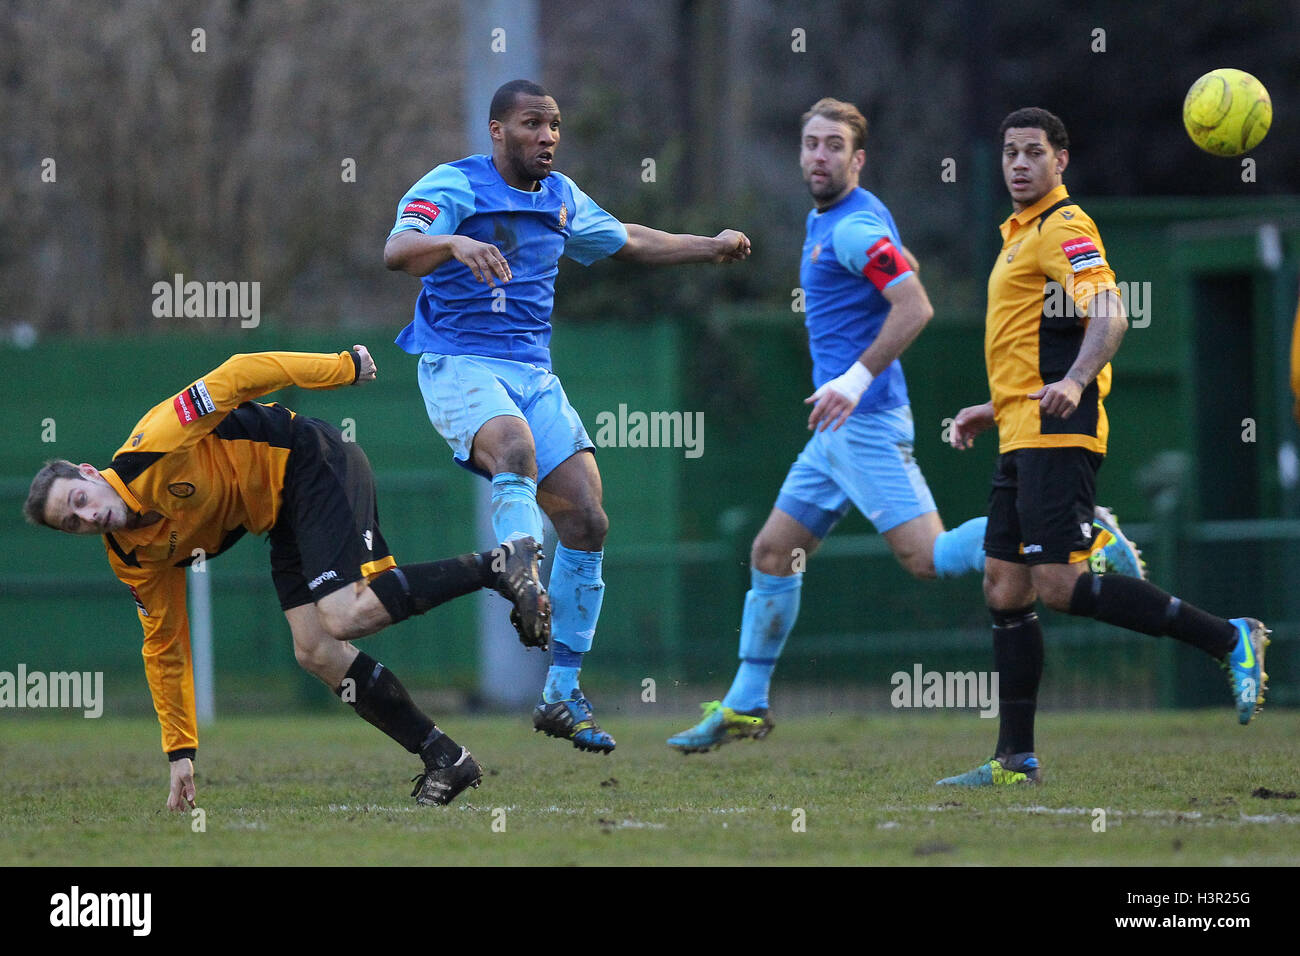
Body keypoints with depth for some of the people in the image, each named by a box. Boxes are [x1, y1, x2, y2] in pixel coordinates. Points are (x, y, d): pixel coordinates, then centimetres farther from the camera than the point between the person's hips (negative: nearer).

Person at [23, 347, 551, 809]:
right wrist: (180, 753, 10)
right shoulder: (136, 561, 1)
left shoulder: (149, 452, -21)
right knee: (315, 653, -7)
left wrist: (343, 367, -14)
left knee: (344, 616, -26)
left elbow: (236, 377, -19)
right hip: (286, 518, 8)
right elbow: (165, 648, 11)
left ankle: (499, 565, -17)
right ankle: (444, 760, -2)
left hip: (316, 464, -8)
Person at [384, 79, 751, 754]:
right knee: (516, 448, -39)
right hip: (459, 366, -6)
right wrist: (456, 244, -46)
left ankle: (561, 695, 5)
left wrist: (712, 247, 29)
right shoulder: (454, 186, -7)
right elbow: (398, 250, -26)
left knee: (587, 521, -3)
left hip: (534, 374, 6)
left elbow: (627, 241, 34)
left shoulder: (562, 197, 15)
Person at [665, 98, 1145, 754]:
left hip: (866, 423, -10)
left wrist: (857, 377, -28)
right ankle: (745, 706, 16)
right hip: (837, 430, 10)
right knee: (772, 554, 10)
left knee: (926, 557, -17)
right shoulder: (824, 218, 17)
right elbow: (903, 268, 32)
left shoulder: (854, 226, -13)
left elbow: (914, 305, -24)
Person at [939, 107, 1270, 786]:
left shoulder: (1063, 228, -7)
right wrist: (992, 411, 32)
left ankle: (1228, 640, -13)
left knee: (1057, 583, -18)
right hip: (1022, 439, 10)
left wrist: (1074, 381, -39)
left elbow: (1109, 314, -23)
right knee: (1005, 589, 6)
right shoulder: (1021, 234, 23)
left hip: (1057, 437, -10)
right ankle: (1016, 760, 8)